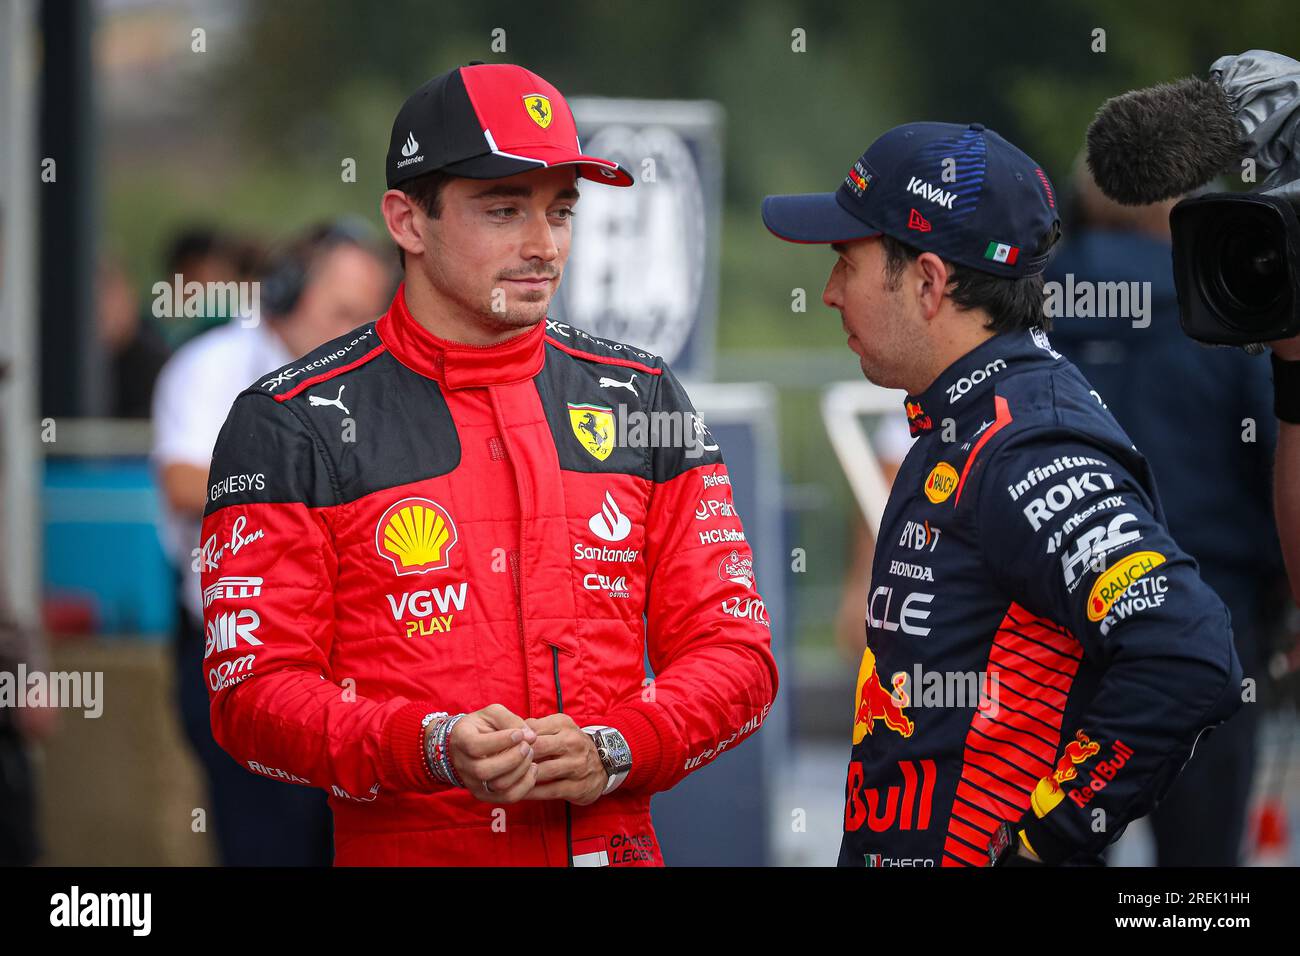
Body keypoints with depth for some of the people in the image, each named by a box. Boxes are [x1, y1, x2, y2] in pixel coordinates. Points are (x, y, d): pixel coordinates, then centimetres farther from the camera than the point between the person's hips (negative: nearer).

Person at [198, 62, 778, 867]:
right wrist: (432, 749, -24)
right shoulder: (294, 424, -3)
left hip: (618, 845, 3)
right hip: (402, 852, -3)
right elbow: (257, 691, -8)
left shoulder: (641, 400, 7)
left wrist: (614, 750, -13)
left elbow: (733, 649, 6)